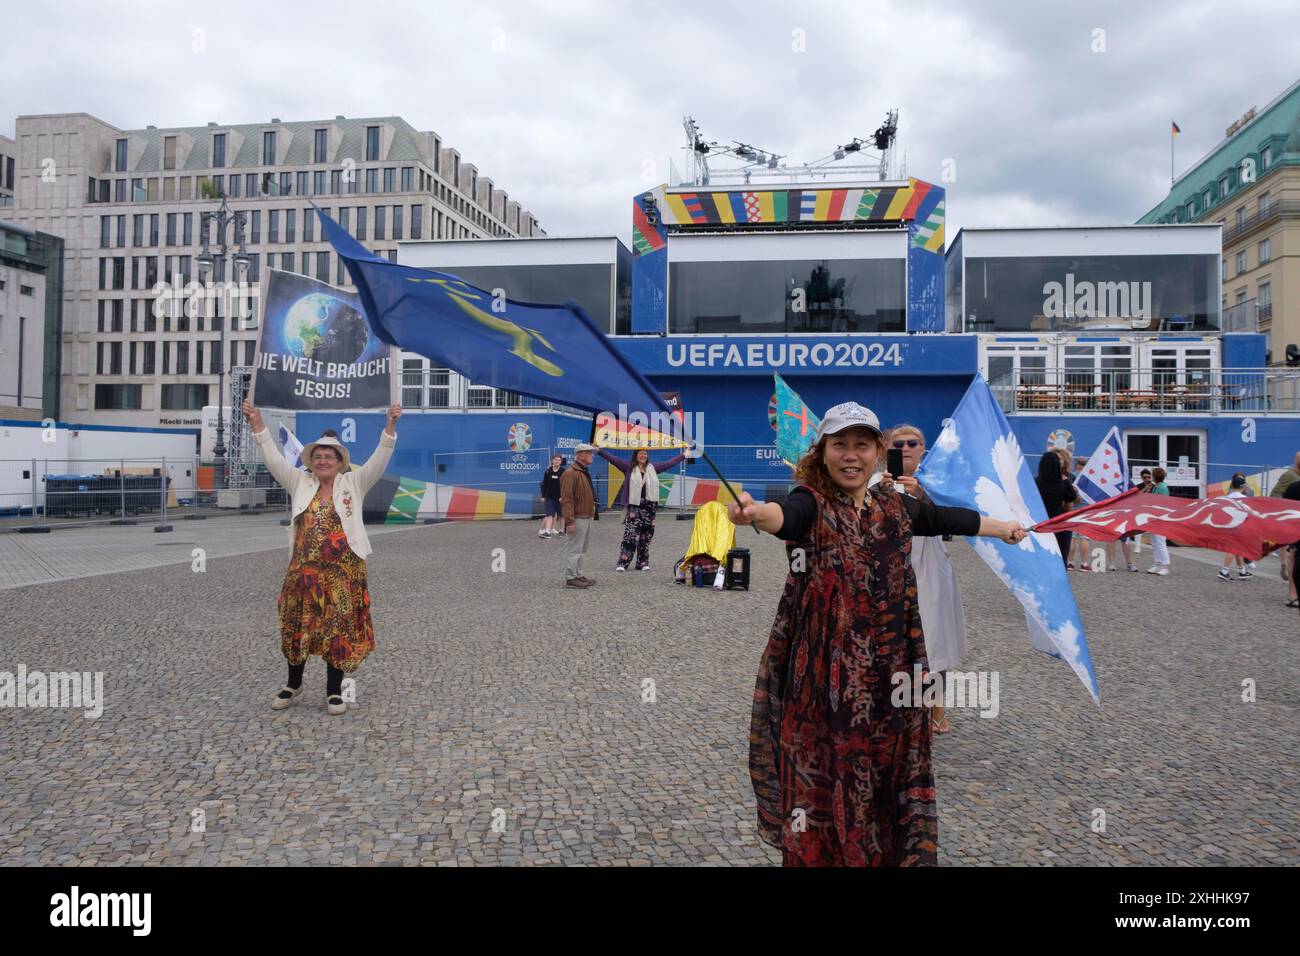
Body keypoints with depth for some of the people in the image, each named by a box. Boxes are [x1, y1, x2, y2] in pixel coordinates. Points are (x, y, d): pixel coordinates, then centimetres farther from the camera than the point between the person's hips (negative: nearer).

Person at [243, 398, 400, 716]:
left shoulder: (354, 483, 2)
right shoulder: (300, 483, 8)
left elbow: (379, 459, -9)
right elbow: (274, 459, 1)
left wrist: (390, 426, -23)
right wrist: (257, 424, -11)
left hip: (343, 570, -2)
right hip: (304, 569, 2)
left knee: (340, 627, 2)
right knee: (297, 626, 10)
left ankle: (334, 691, 16)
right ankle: (293, 683, 31)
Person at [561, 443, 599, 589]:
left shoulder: (584, 472, 16)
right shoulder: (570, 473, -16)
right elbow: (566, 499, -21)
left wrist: (592, 513, 20)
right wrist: (569, 521, -25)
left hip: (587, 518, 10)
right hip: (578, 519, -10)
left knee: (580, 550, 17)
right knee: (573, 549, -5)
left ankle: (578, 575, 25)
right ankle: (570, 578, 0)